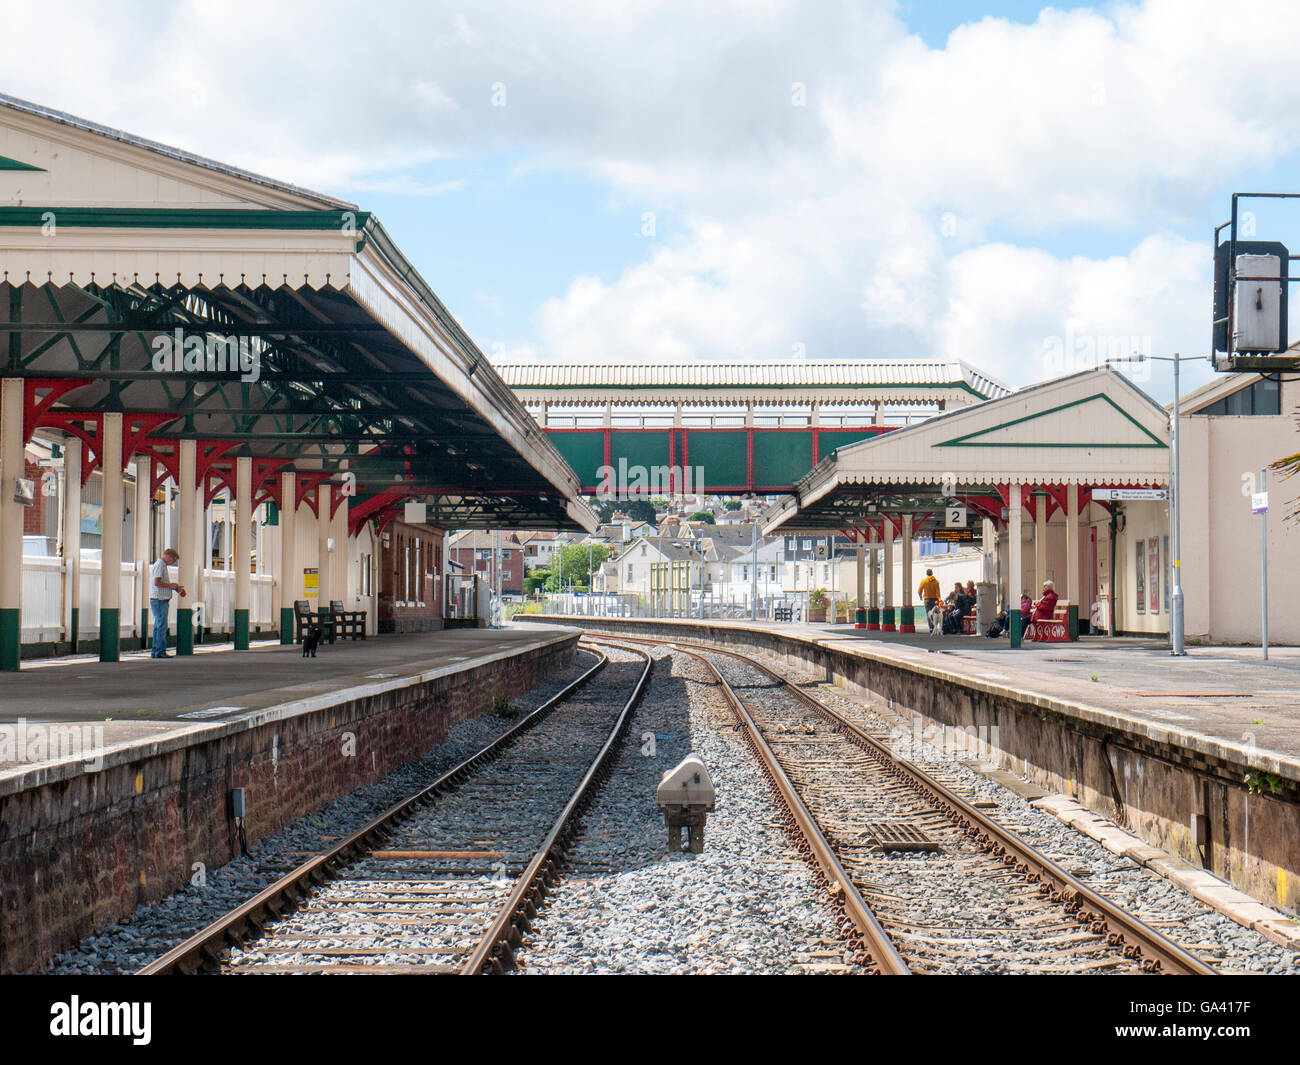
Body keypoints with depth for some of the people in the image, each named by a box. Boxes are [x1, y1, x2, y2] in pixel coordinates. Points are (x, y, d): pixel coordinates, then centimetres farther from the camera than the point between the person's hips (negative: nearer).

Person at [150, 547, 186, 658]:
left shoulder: (162, 565, 20)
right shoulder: (159, 565, -12)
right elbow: (157, 582, -23)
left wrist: (175, 587, 15)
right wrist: (170, 585, -13)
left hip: (161, 601, 11)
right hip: (159, 600, -11)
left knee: (158, 627, 12)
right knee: (162, 627, -10)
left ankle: (155, 651, 15)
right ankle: (160, 651, -10)